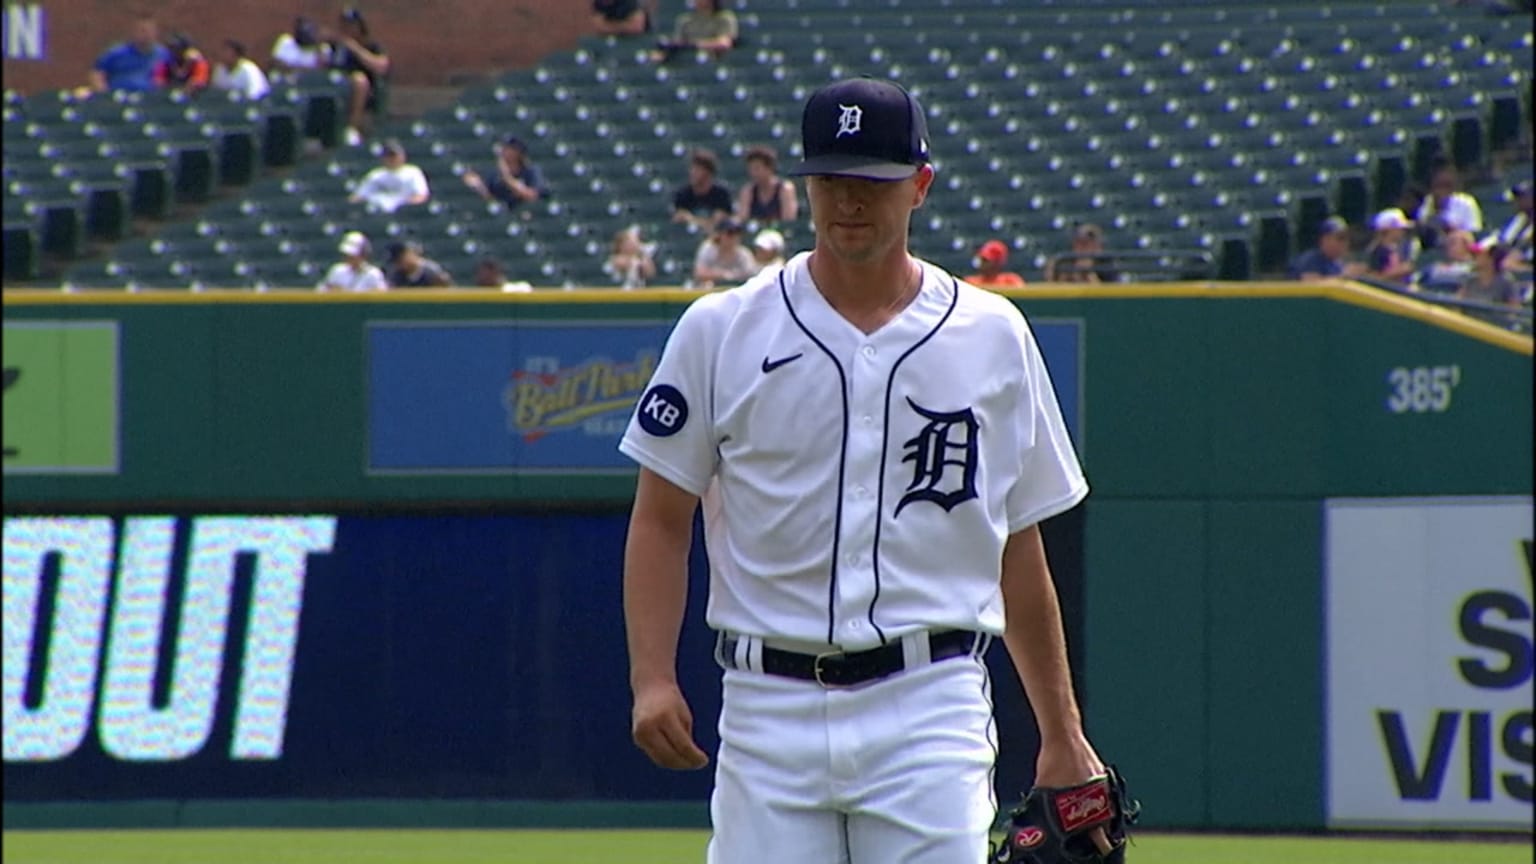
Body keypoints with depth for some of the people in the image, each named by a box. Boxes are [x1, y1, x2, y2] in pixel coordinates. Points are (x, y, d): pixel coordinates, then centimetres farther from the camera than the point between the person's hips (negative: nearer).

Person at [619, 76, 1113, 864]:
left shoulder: (993, 336, 8)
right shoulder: (722, 332, 4)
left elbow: (1019, 548, 13)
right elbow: (661, 522, 6)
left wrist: (1061, 735, 12)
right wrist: (652, 678, -9)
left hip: (928, 712, 0)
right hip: (771, 707, 0)